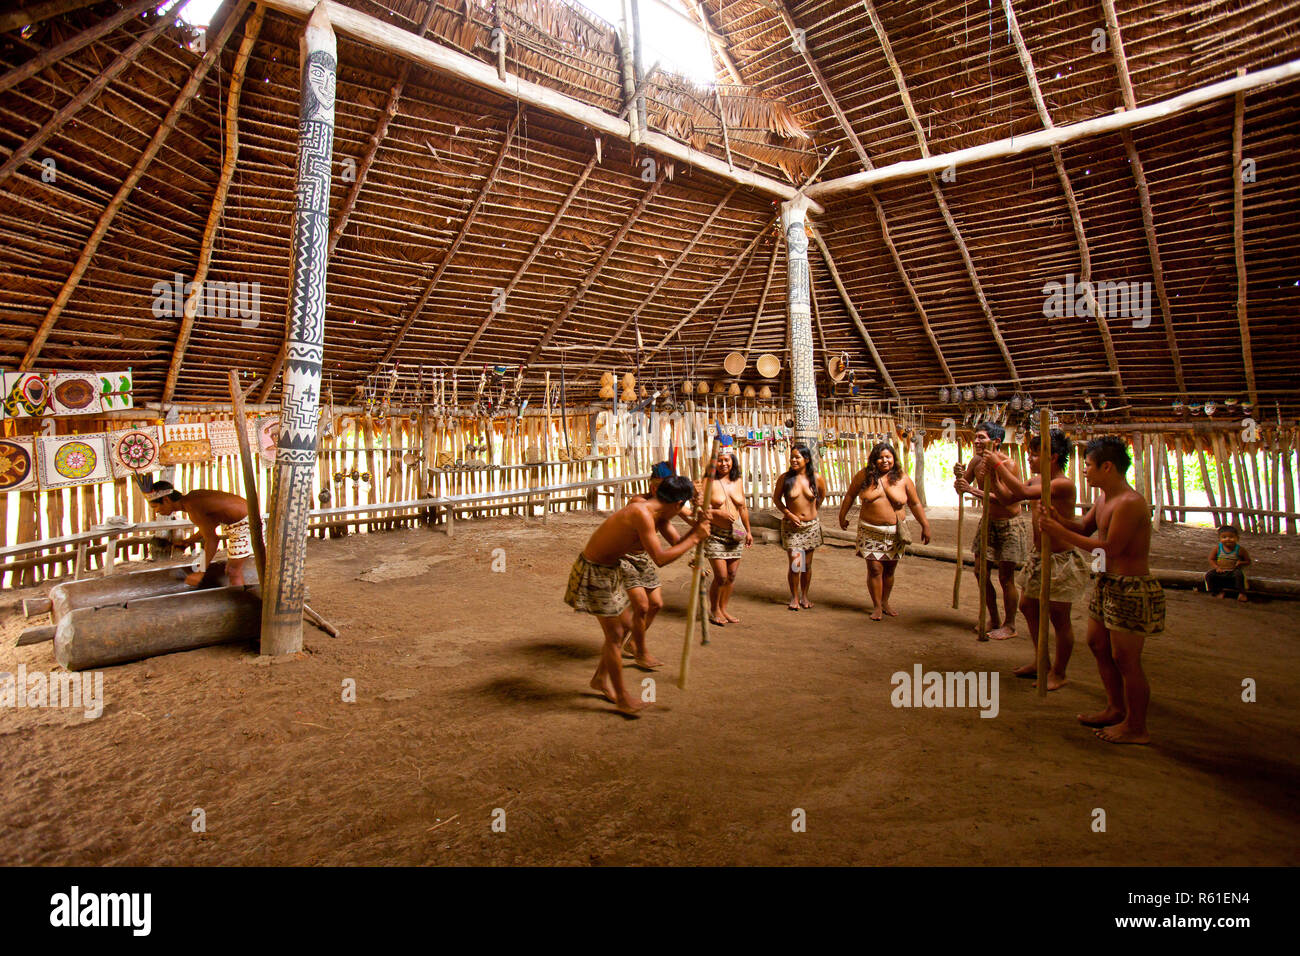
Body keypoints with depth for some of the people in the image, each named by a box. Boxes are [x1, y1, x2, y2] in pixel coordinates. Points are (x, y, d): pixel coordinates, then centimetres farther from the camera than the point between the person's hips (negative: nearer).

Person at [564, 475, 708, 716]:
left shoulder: (651, 513, 4)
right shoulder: (641, 514, -27)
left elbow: (672, 548, 13)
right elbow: (660, 559, -30)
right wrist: (695, 537, -21)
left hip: (609, 570, 10)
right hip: (594, 572, -10)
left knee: (626, 624, 20)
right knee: (614, 635, 1)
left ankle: (601, 678, 37)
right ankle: (622, 698, 17)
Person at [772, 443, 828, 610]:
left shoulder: (817, 478, -4)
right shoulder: (785, 478, -7)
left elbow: (822, 495, 16)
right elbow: (776, 498, 2)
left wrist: (813, 510, 11)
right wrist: (789, 514, -9)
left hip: (811, 525, 2)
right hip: (791, 526, -2)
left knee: (807, 564, 9)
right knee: (795, 564, -7)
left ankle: (804, 596, 25)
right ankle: (794, 597, 10)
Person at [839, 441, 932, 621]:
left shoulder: (902, 479, 1)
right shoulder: (864, 476, 0)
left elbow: (915, 504, 7)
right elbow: (850, 495, 11)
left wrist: (925, 526, 5)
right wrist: (842, 516, 14)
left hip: (894, 532, 1)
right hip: (870, 531, -1)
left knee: (889, 570, 9)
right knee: (875, 569, -5)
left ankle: (885, 602, 28)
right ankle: (877, 606, 9)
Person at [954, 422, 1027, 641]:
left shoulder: (1008, 465, -21)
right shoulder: (976, 461, -2)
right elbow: (961, 490, 4)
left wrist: (974, 490, -37)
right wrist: (960, 477, -16)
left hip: (1008, 524, -6)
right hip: (987, 522, 7)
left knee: (1005, 578, -1)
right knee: (981, 573, 8)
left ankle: (1010, 626, 15)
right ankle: (994, 620, 25)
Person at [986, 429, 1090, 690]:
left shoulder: (1063, 484, -21)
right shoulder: (1037, 480, 5)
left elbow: (1024, 492, -34)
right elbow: (1007, 498, 10)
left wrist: (1000, 465, -25)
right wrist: (993, 476, -3)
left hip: (1061, 559, -9)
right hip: (1038, 556, 9)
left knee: (1058, 617, 3)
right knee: (1027, 606, 19)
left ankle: (1058, 673, 19)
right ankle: (1041, 660, 36)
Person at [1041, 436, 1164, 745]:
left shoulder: (1130, 503, -22)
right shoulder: (1104, 498, 8)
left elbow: (1110, 548, -24)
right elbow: (1085, 527, 17)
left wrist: (1062, 533, -21)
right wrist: (1059, 520, -3)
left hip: (1132, 589, -10)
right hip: (1108, 583, 10)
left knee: (1125, 659, 0)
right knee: (1097, 642, 19)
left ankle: (1136, 728, 15)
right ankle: (1116, 709, 35)